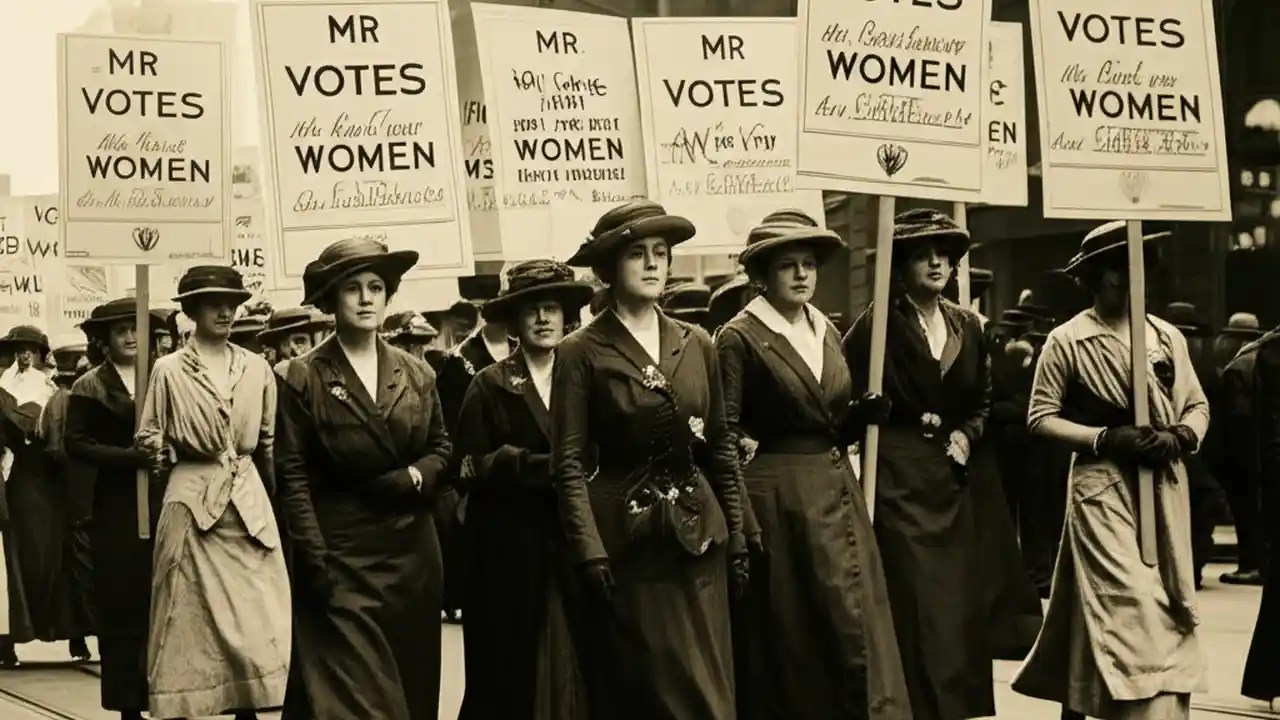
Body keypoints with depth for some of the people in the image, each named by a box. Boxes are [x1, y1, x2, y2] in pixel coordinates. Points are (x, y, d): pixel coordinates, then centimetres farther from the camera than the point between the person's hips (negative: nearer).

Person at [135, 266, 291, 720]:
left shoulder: (257, 368, 7)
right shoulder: (169, 370, -1)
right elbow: (147, 437, 7)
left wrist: (279, 494, 10)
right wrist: (166, 454, -8)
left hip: (248, 497, 3)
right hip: (191, 498, -3)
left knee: (256, 613, 0)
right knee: (189, 613, 1)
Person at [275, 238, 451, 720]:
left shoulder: (417, 374, 9)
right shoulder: (303, 378, -4)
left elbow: (442, 447, 15)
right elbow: (292, 476, -8)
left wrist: (414, 477, -8)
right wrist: (313, 561, -15)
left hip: (413, 552, 5)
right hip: (341, 554, -4)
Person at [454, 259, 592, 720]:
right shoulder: (490, 386, 3)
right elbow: (470, 466, -6)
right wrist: (542, 468, -15)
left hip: (575, 540, 2)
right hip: (511, 548, -2)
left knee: (576, 662, 1)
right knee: (512, 668, 2)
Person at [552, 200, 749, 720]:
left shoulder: (696, 344, 8)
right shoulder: (581, 353, -5)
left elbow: (721, 446, 11)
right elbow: (569, 463, -9)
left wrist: (737, 536, 6)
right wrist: (589, 552, -16)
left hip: (698, 537, 4)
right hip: (625, 539, -4)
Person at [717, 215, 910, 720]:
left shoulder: (826, 332, 13)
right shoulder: (740, 339, -8)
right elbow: (724, 437, -10)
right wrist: (741, 524, -16)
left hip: (838, 489, 6)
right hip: (777, 498, -6)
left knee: (854, 624, 3)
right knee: (788, 634, 0)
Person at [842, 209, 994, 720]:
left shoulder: (967, 325, 11)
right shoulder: (879, 323, -7)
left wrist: (965, 434, 3)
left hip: (950, 478, 6)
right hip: (898, 478, -6)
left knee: (959, 601, 7)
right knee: (913, 602, -7)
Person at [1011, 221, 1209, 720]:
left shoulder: (1167, 336, 8)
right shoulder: (1067, 341, -4)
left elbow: (1196, 405, 13)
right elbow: (1041, 417, -4)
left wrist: (1180, 437, -9)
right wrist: (1105, 438, -15)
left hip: (1165, 489, 5)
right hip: (1103, 487, -5)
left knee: (1169, 610, 9)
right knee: (1131, 605, -14)